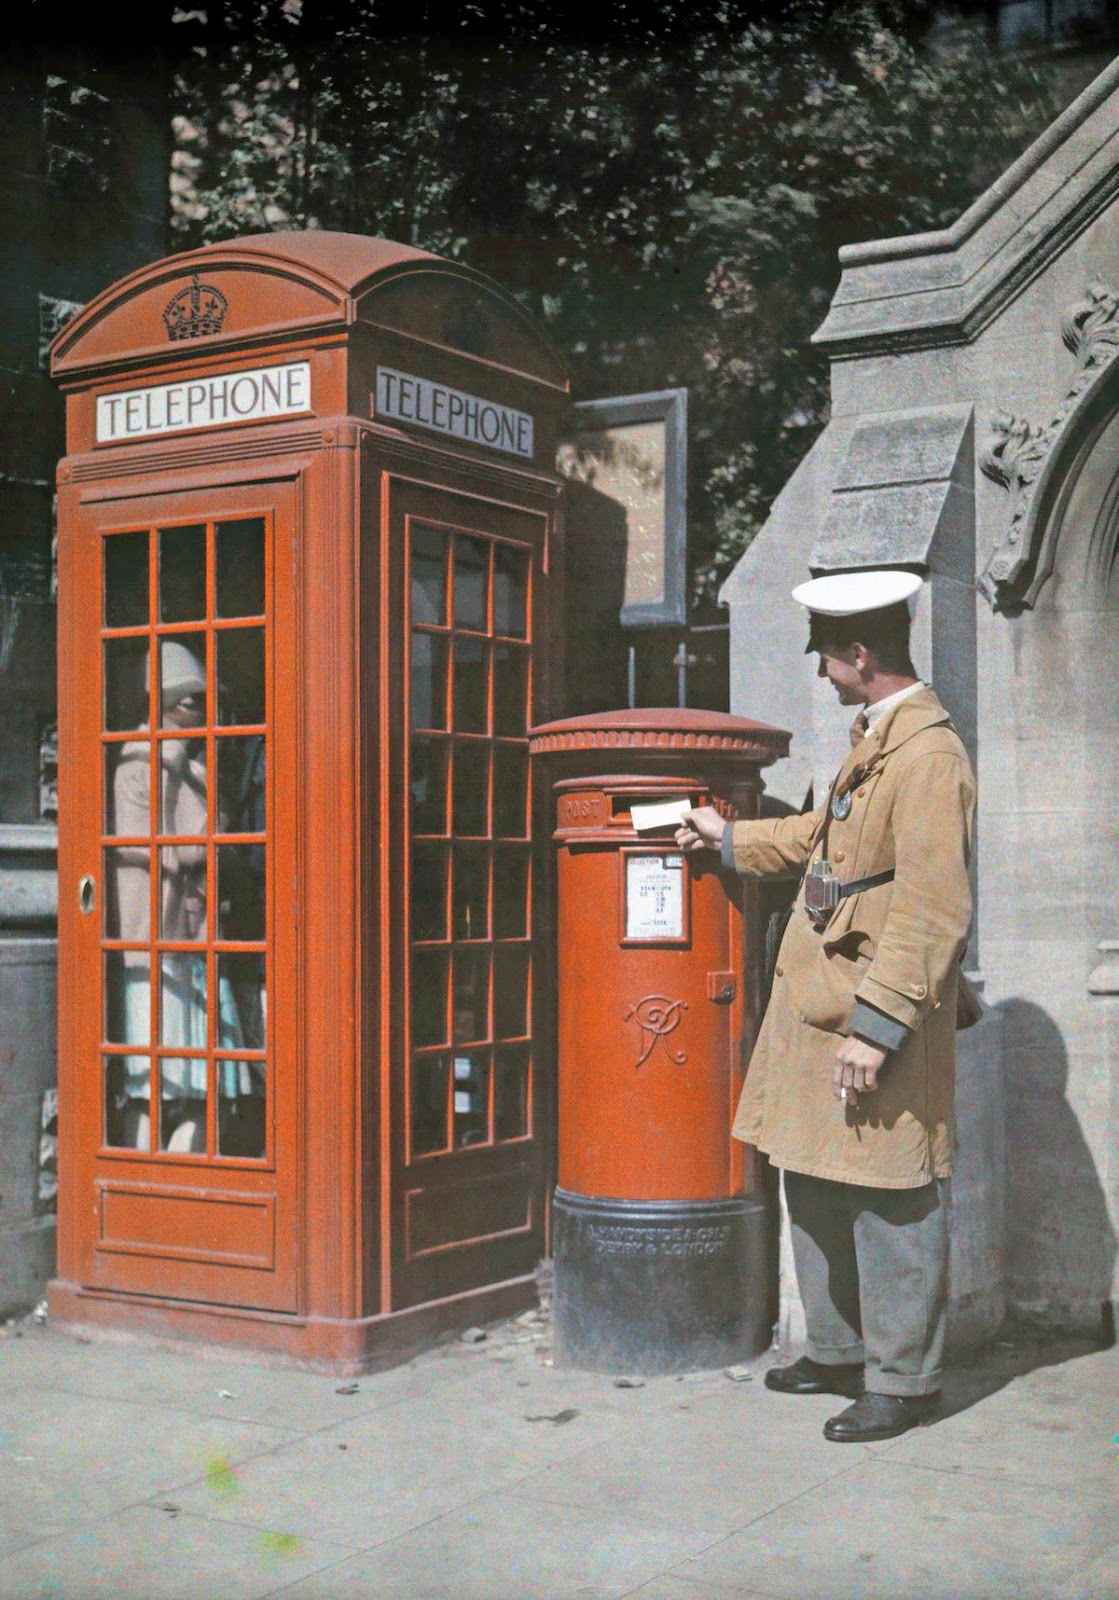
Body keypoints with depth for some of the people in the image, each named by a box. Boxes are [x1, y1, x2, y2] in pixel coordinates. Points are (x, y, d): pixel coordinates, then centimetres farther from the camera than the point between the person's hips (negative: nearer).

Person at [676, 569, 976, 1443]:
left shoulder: (929, 754, -18)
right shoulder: (872, 739, 14)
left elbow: (931, 911, -23)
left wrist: (876, 1026, -24)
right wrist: (730, 836, 35)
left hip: (880, 1022, -10)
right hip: (817, 1007, 10)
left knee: (891, 1204, 1)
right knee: (815, 1188, 18)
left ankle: (902, 1380, 14)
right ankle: (839, 1351, 32)